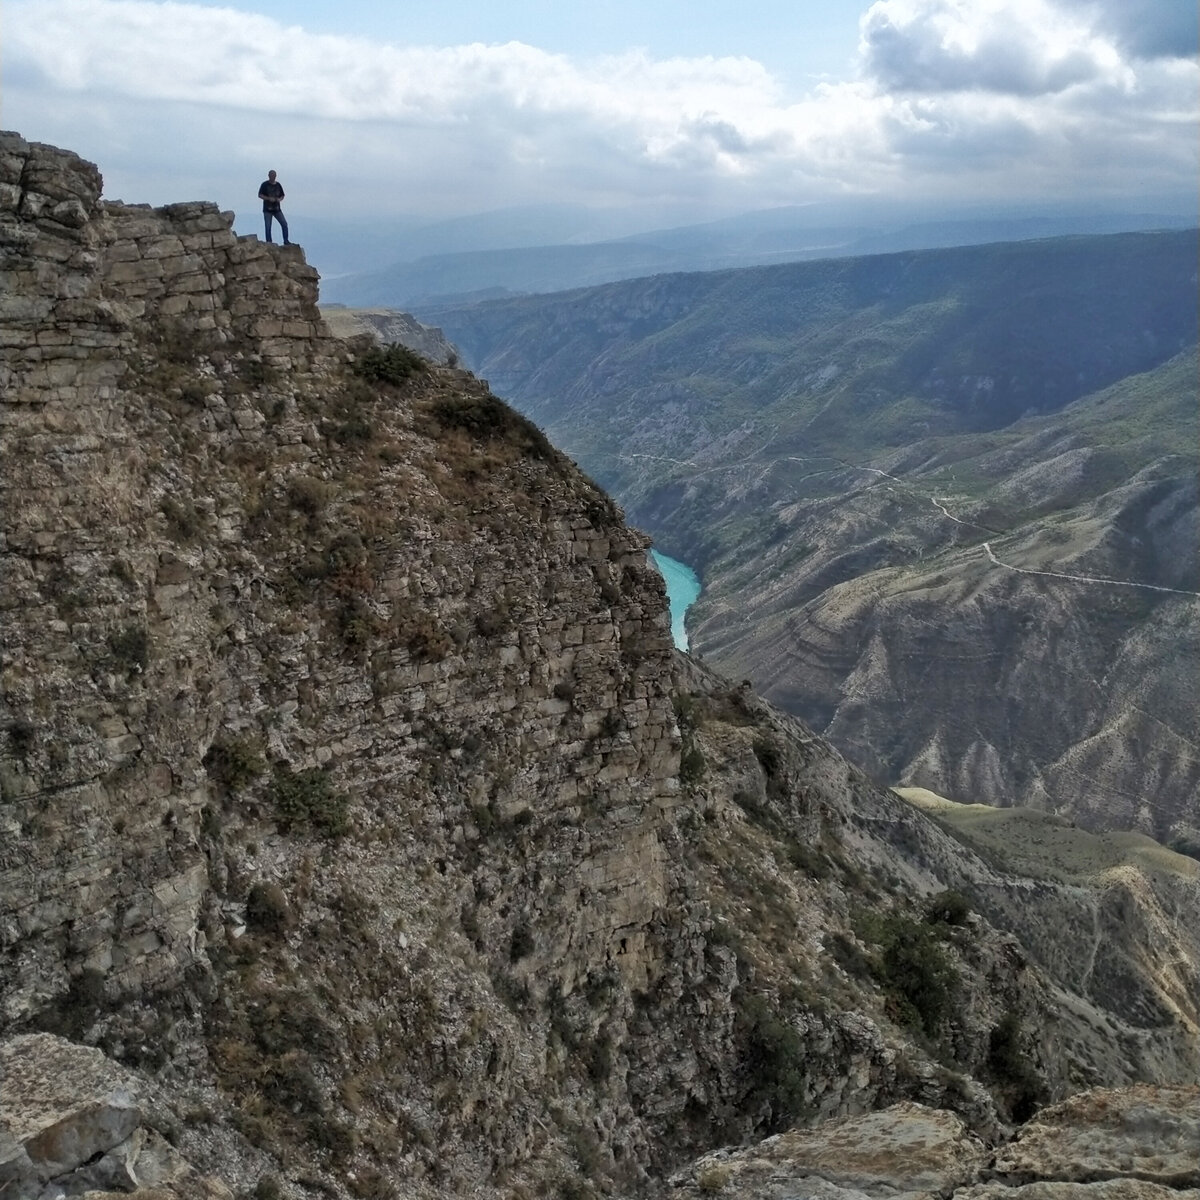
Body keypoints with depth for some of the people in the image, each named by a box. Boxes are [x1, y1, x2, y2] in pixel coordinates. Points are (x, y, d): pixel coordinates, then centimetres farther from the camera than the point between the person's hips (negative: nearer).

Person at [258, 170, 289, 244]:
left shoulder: (278, 185, 9)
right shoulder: (265, 184, -2)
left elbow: (282, 195, 17)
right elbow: (260, 195, -6)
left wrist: (279, 199, -6)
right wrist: (269, 198, -19)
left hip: (277, 209, 3)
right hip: (267, 210, -3)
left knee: (284, 224, -6)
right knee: (268, 227, -3)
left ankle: (286, 241, 2)